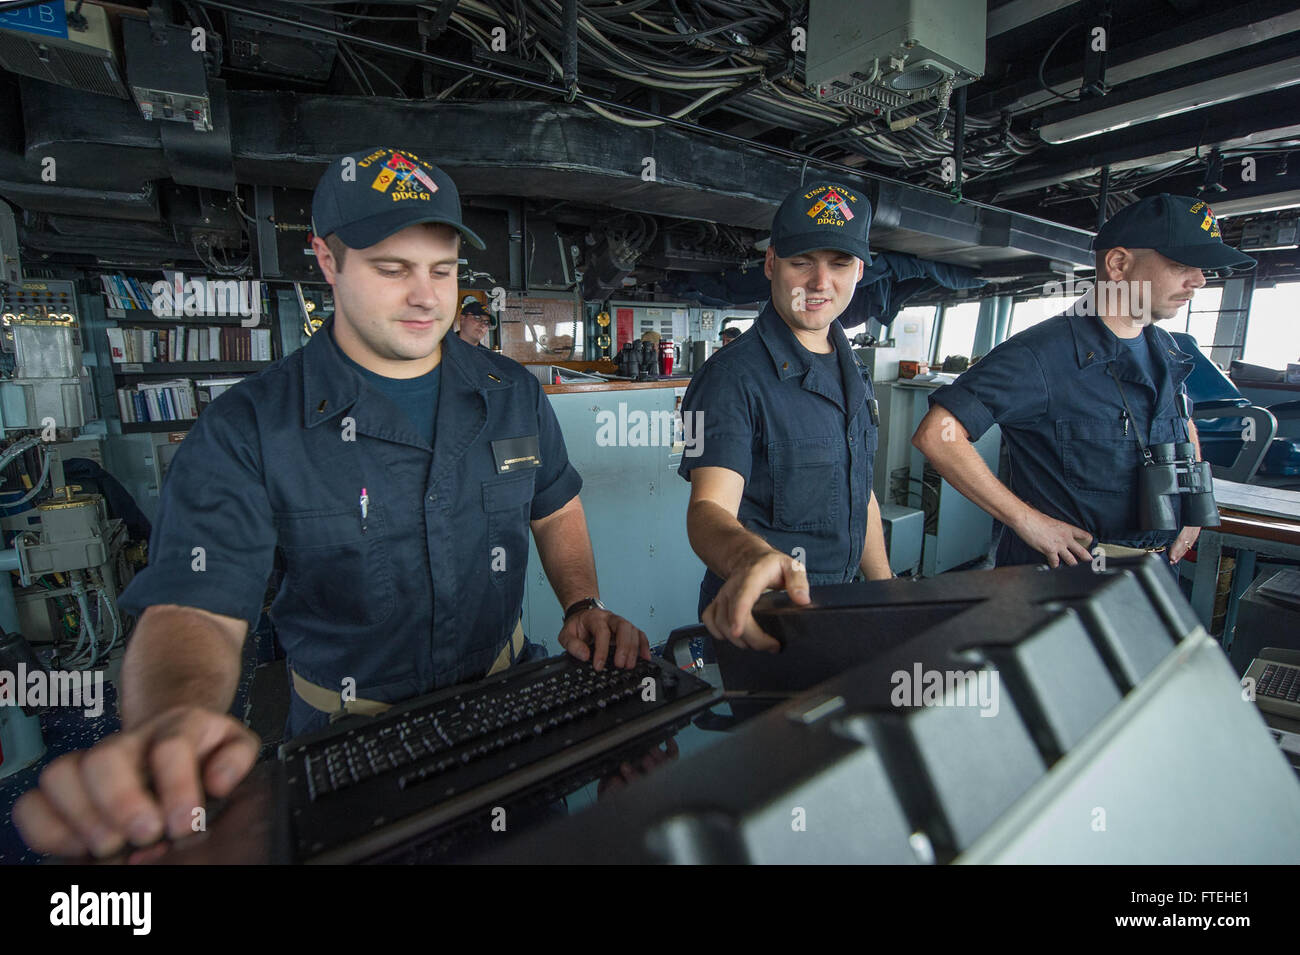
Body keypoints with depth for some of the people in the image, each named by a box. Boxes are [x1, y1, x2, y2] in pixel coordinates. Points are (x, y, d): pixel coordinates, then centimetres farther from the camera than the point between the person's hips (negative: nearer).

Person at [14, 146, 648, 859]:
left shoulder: (514, 394, 1)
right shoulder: (247, 431, -11)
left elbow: (556, 509, 11)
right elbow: (195, 610, -16)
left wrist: (583, 604, -4)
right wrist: (175, 722, -36)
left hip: (509, 697, 2)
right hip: (352, 740, -1)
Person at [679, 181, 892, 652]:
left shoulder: (852, 371, 7)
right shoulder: (734, 375, -19)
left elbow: (860, 494, 13)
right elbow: (709, 507, -31)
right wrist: (753, 559, -53)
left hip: (838, 612, 8)